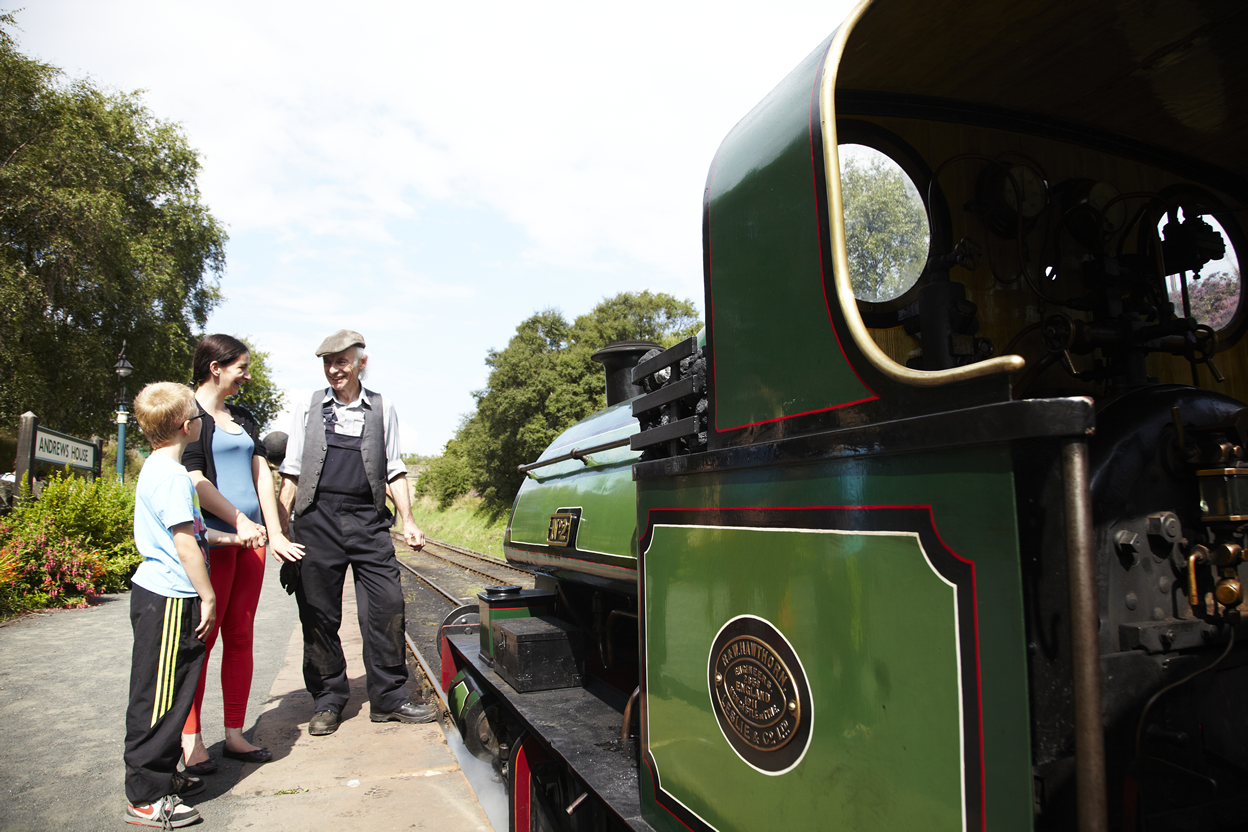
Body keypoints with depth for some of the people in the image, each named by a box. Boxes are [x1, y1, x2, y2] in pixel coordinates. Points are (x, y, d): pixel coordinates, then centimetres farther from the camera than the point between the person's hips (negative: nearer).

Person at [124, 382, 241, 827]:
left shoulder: (155, 468, 15)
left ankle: (163, 774, 31)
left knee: (166, 694, 19)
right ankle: (145, 798, 10)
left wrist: (225, 536, 31)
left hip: (158, 594, 11)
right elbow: (185, 544, -21)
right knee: (158, 698, -1)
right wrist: (207, 595, -15)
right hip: (169, 602, -11)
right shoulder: (173, 476, -19)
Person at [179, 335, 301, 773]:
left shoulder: (242, 418, 19)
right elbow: (193, 479, -12)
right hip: (211, 538, -7)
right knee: (202, 637, -1)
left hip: (250, 537, 7)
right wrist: (239, 520, -17)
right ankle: (190, 738, 11)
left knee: (240, 636, 9)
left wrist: (275, 531, 5)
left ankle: (235, 734, 17)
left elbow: (260, 472, 13)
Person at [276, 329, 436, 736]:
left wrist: (407, 520, 3)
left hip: (368, 519, 0)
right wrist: (281, 527, 3)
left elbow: (394, 471, 12)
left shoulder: (383, 409, 12)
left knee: (387, 607, -4)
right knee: (319, 614, 4)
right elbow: (291, 473, 11)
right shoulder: (308, 408, 12)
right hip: (317, 519, 0)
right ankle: (327, 702, 19)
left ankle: (389, 698, 9)